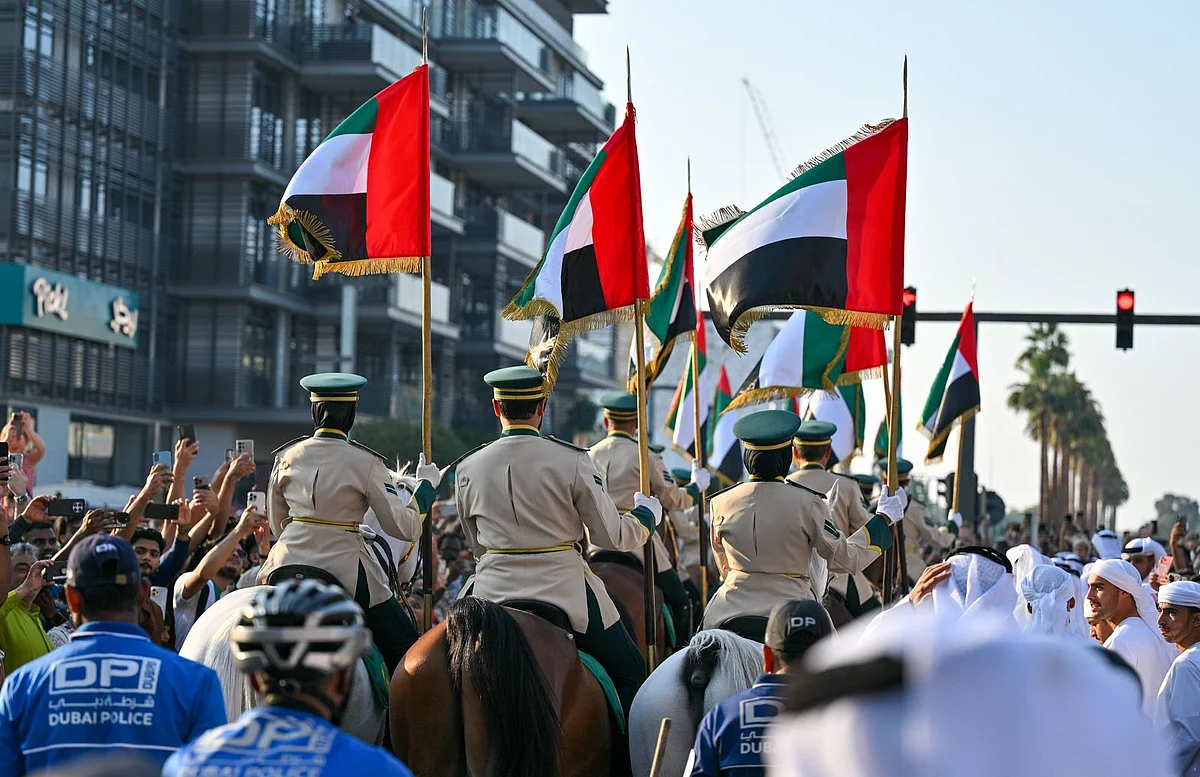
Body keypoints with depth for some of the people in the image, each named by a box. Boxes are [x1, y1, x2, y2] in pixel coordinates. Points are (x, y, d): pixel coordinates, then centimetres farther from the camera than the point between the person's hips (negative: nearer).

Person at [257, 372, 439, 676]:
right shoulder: (366, 463, -7)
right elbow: (404, 527, -5)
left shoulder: (287, 456, 5)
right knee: (403, 648, 6)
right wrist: (426, 485, 9)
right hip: (345, 568, -4)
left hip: (288, 566, 4)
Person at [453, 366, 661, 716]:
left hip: (493, 588, 3)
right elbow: (612, 535, -4)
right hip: (564, 587, -2)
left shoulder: (468, 468, 0)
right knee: (630, 673, 13)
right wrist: (647, 515, 17)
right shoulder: (572, 461, -9)